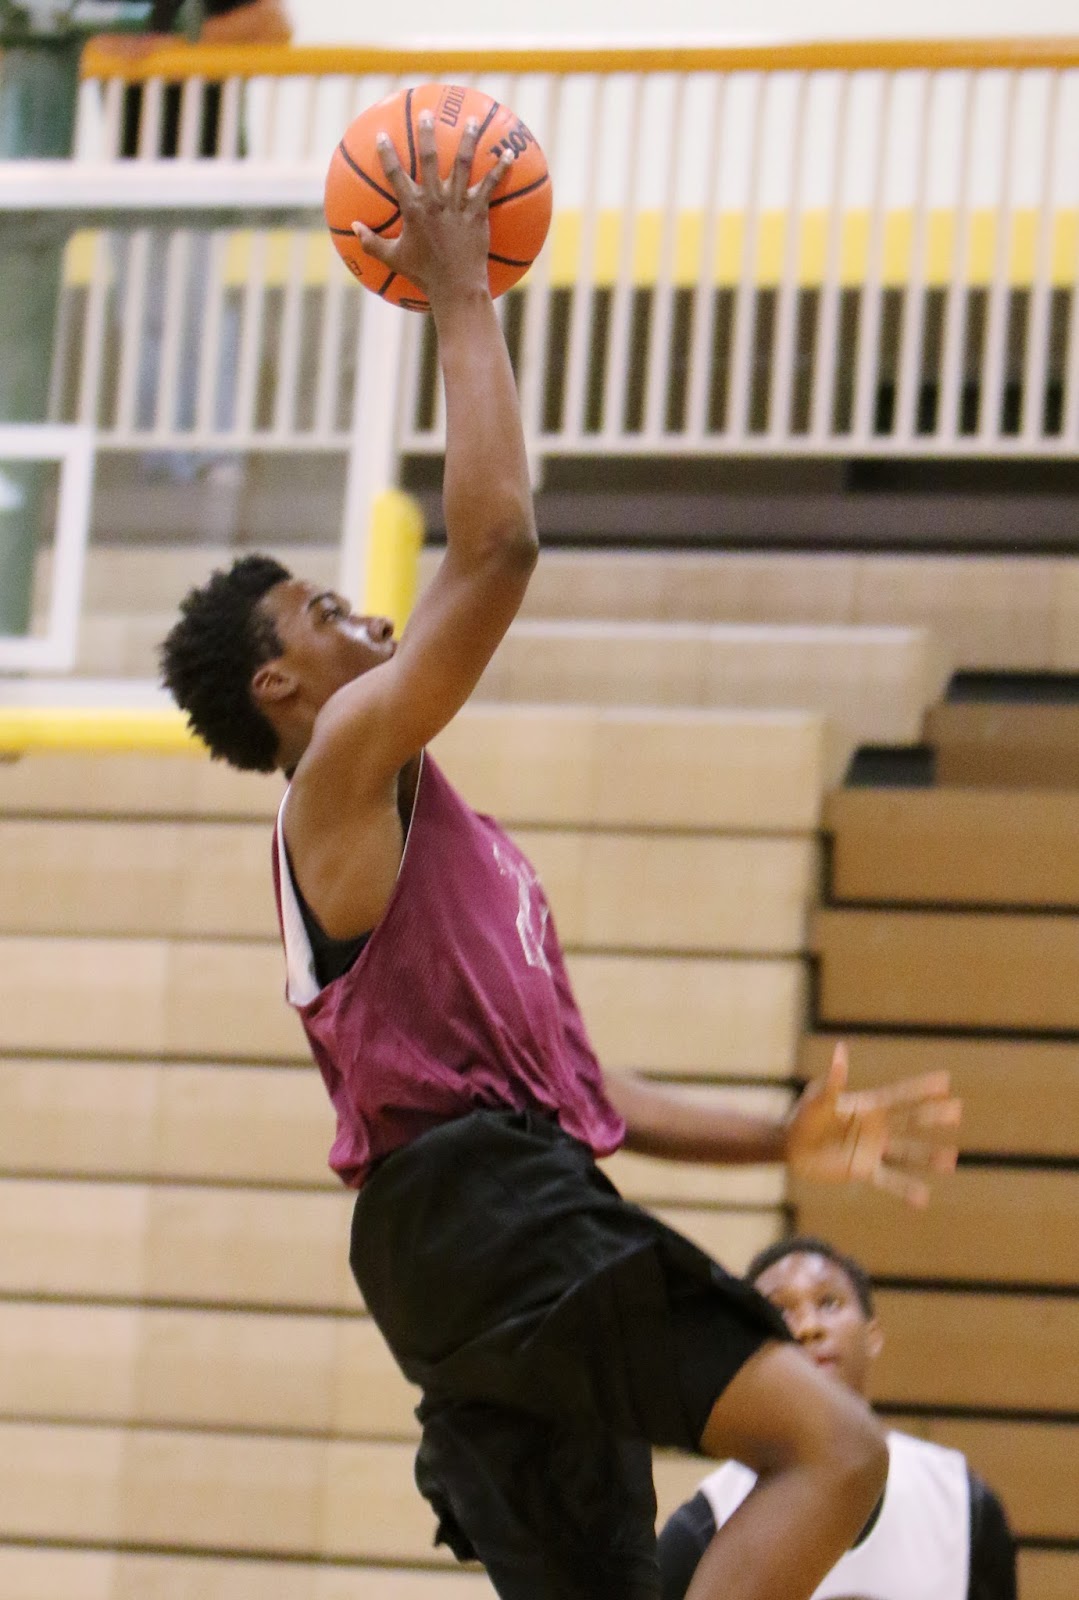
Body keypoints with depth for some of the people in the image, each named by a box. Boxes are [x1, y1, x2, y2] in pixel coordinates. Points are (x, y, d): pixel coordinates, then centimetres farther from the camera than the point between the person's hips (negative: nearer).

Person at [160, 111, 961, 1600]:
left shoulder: (413, 834, 29)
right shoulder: (347, 767, 0)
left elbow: (570, 1084, 28)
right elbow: (497, 543, -12)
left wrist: (784, 1139, 21)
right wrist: (461, 298, -3)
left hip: (510, 1222, 10)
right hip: (480, 1208, -10)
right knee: (831, 1446, -20)